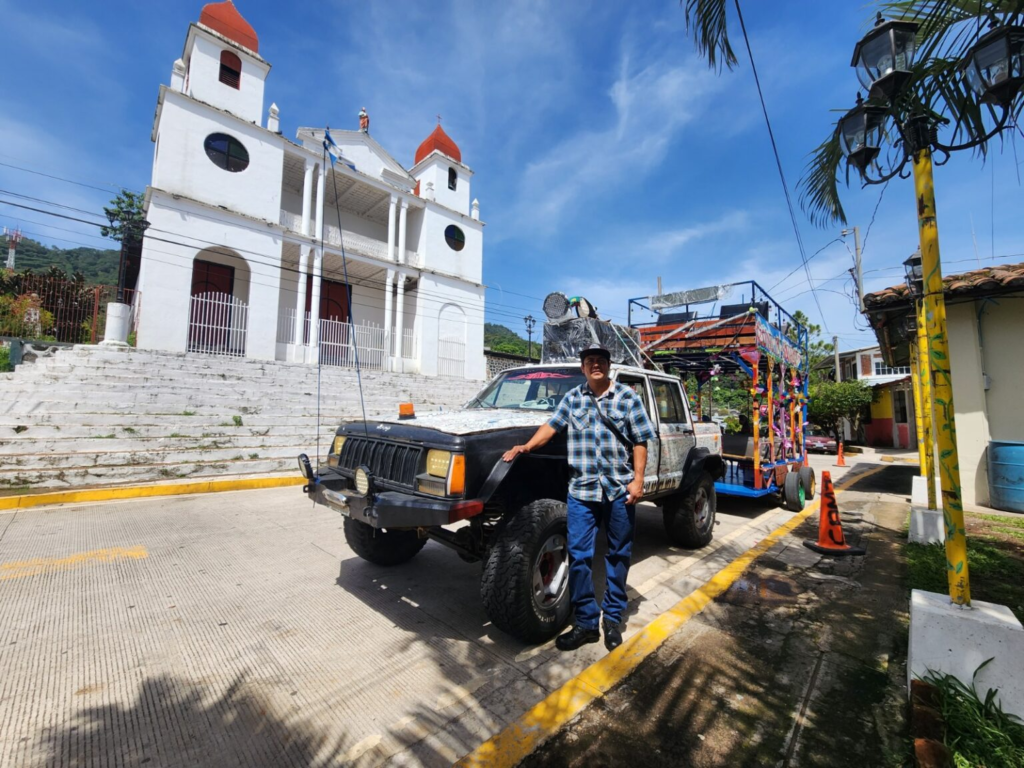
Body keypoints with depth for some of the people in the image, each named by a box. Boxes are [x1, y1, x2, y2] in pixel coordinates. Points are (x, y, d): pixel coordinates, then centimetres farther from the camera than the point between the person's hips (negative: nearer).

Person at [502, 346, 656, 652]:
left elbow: (640, 442, 0)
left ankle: (613, 618, 31)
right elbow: (552, 425, 4)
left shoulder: (628, 397, 0)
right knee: (579, 555, 1)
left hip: (620, 489, -1)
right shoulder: (572, 398, 7)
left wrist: (638, 479, -8)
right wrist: (527, 446, -12)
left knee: (618, 555, 12)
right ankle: (586, 622, 18)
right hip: (582, 490, 1)